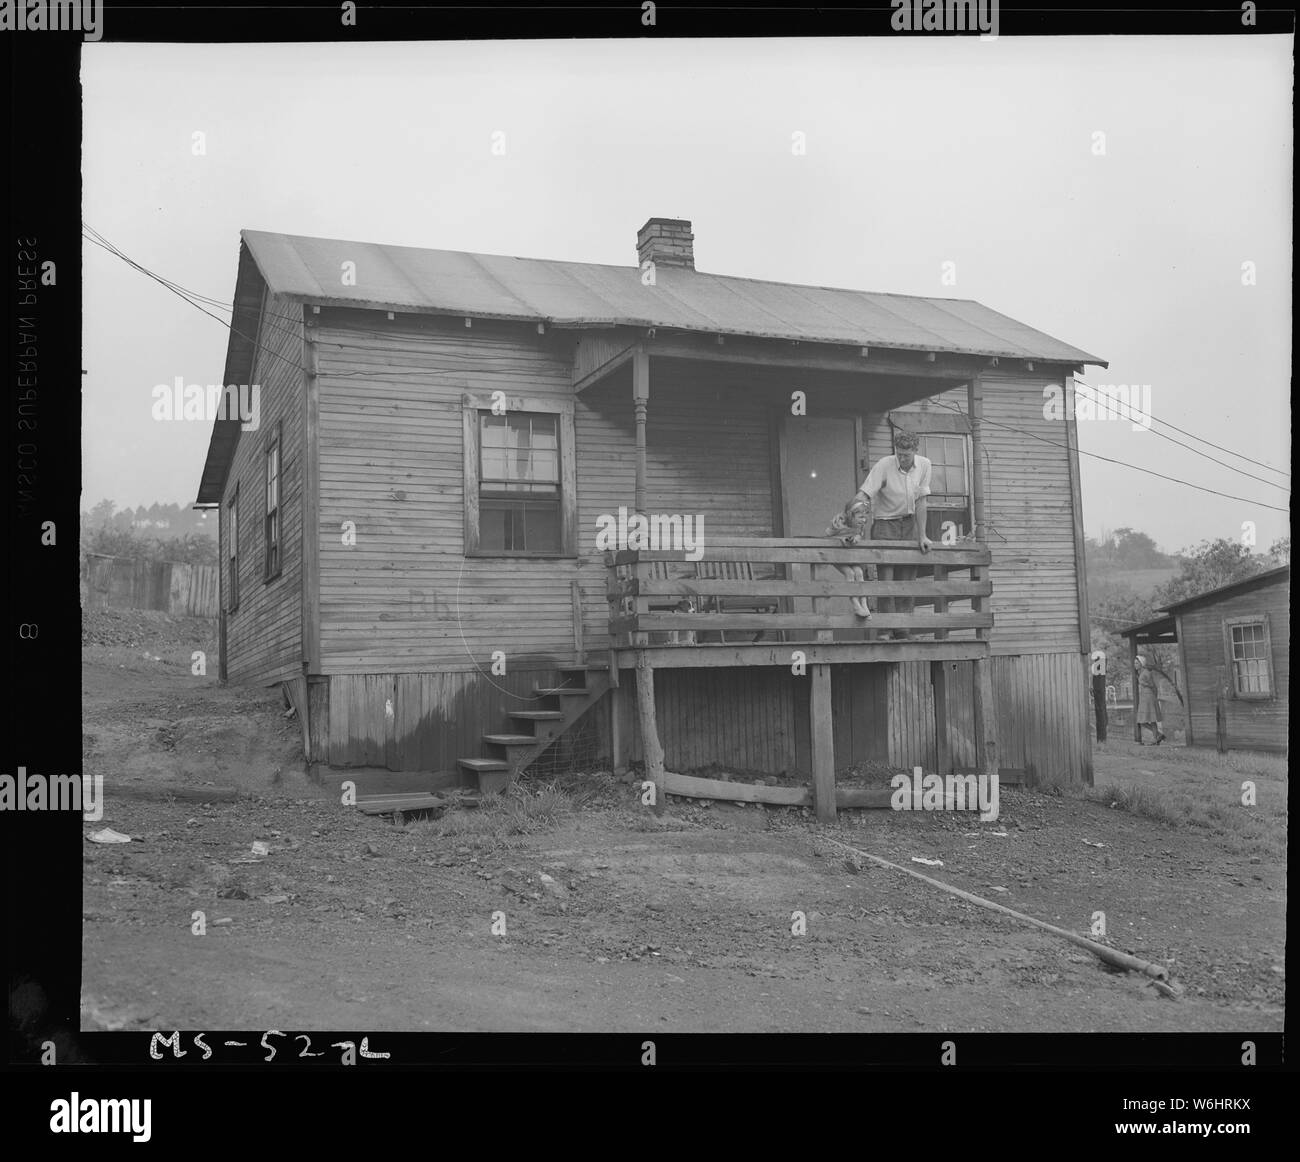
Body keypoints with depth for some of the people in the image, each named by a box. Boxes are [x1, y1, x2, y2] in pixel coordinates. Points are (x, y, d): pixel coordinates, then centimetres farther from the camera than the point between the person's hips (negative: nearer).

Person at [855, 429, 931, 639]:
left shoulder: (924, 465, -6)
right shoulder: (884, 465, -19)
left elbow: (920, 502, -2)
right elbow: (863, 494, -24)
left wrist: (922, 536, -4)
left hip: (909, 523, 4)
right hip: (885, 522, -4)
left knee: (907, 577, 2)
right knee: (886, 577, -11)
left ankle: (902, 628, 6)